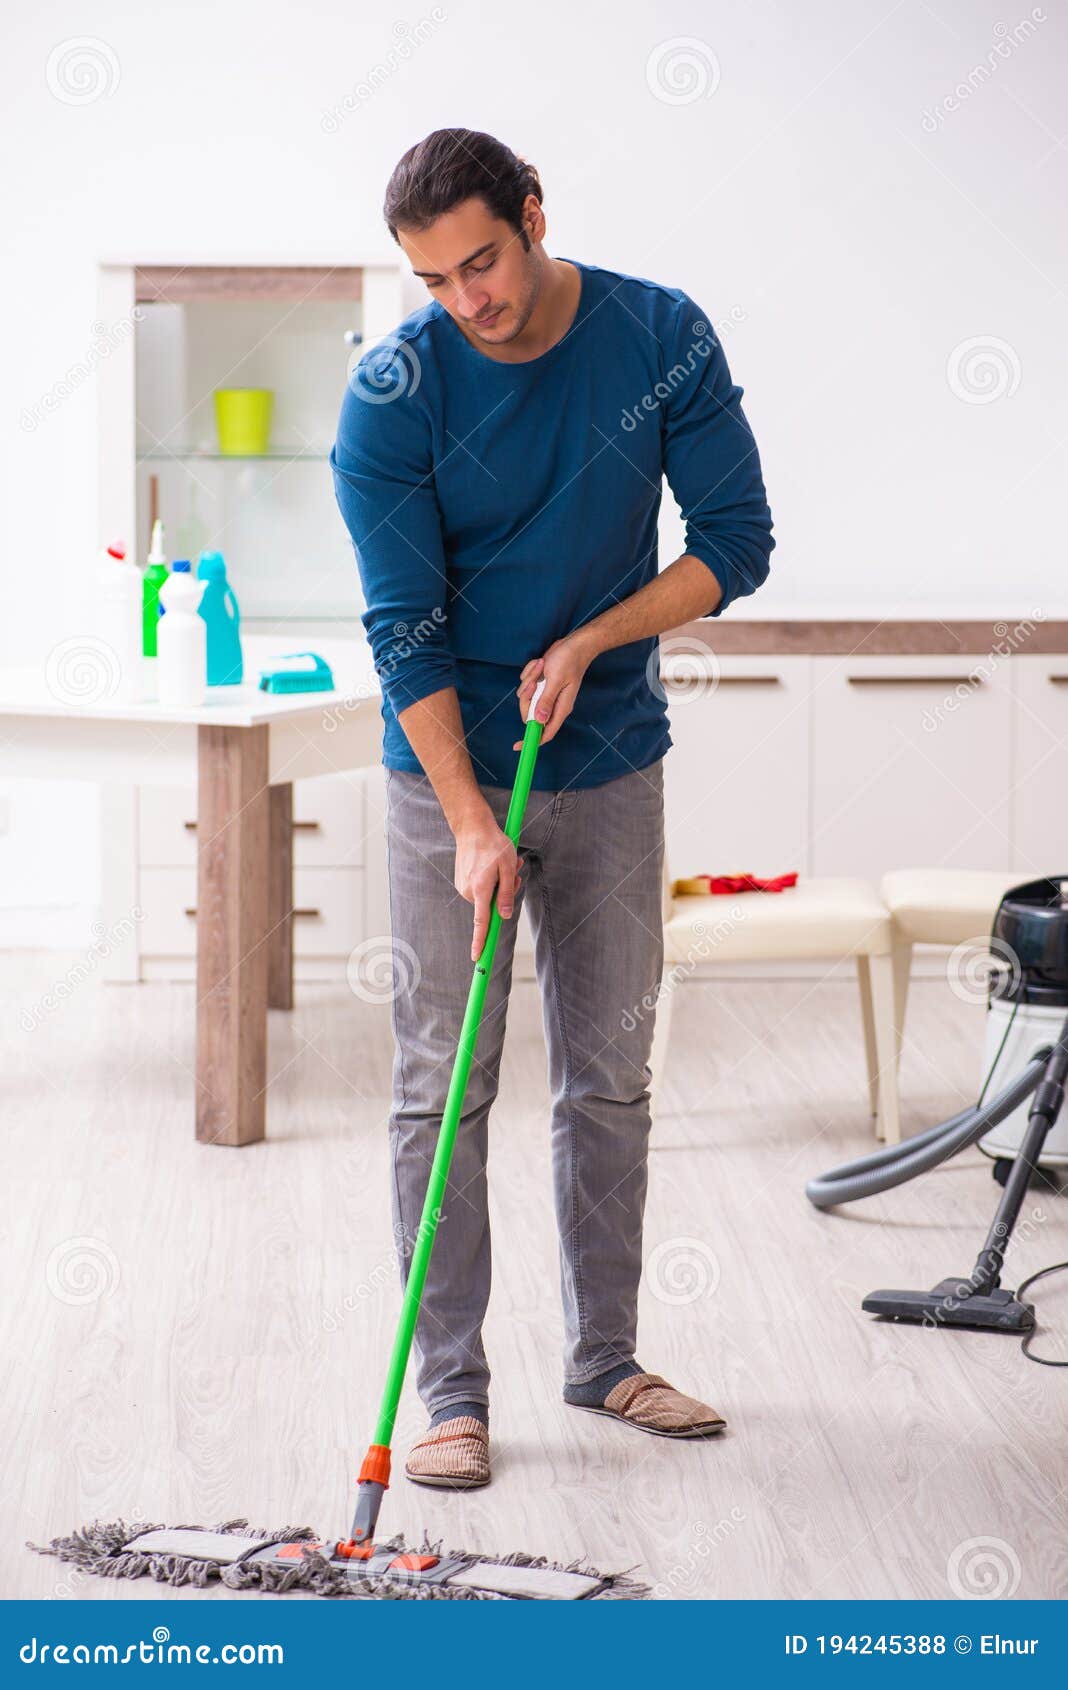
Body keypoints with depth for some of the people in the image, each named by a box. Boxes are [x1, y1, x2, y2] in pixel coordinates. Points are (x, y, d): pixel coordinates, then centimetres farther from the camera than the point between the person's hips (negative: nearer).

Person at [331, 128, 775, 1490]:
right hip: (450, 773, -2)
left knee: (611, 1077, 10)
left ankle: (604, 1359, 23)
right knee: (443, 1090, -2)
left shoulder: (662, 338, -8)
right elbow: (403, 626, -16)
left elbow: (735, 543, -5)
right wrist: (473, 825, -23)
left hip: (611, 765, 3)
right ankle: (451, 1390, 6)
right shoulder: (392, 394, -15)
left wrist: (589, 641, -17)